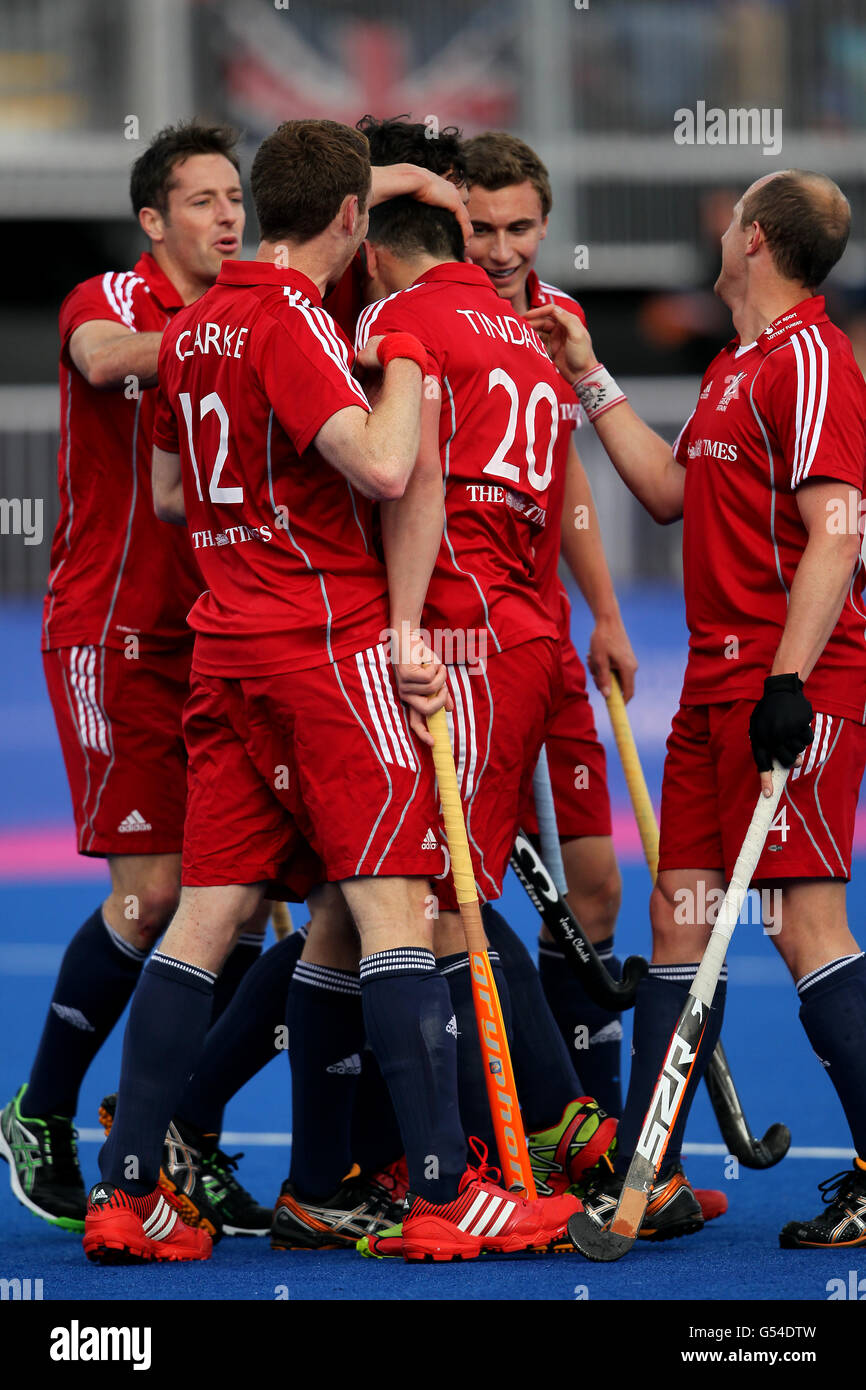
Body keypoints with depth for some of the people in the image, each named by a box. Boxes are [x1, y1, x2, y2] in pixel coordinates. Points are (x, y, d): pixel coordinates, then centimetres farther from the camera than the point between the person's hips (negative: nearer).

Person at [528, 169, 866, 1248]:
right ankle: (642, 1183, 13)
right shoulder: (735, 368, 18)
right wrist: (591, 382, 31)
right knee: (680, 914, 9)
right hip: (717, 680, 10)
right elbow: (672, 491, 30)